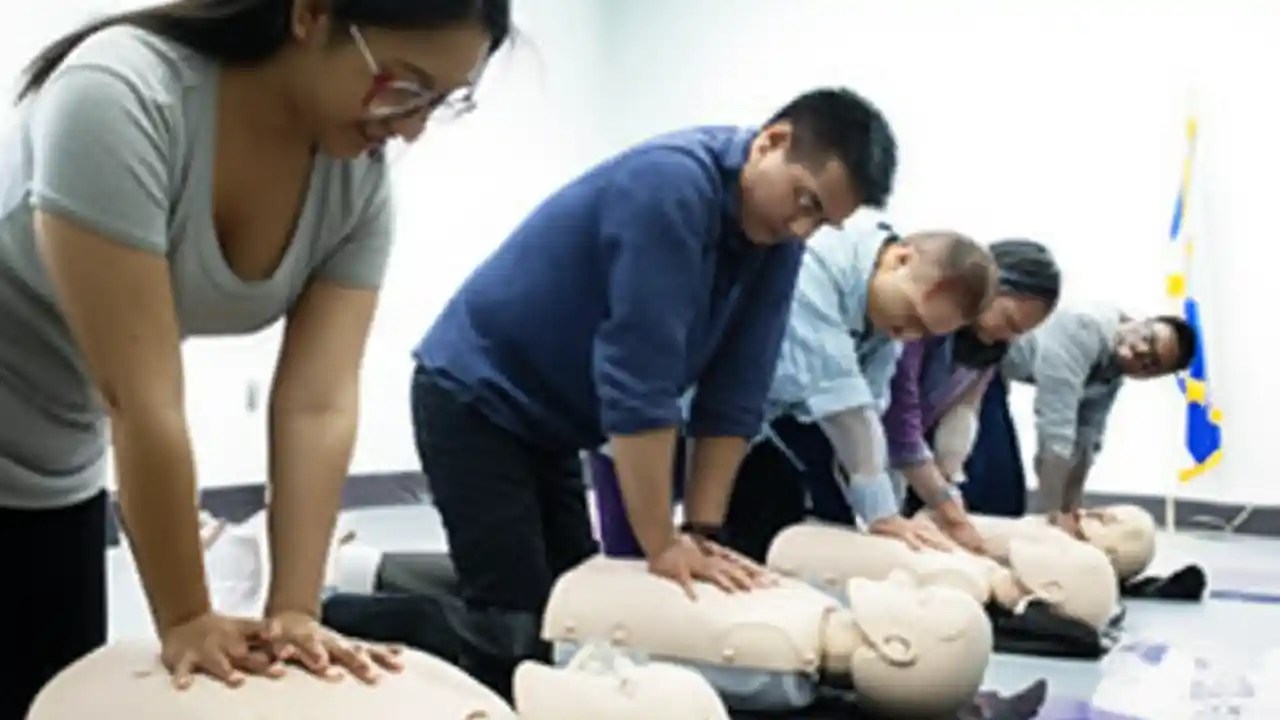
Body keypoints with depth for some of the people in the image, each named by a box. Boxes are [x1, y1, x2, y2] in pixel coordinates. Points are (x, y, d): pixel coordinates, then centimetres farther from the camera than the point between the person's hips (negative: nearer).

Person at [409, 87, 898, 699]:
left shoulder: (777, 242, -4)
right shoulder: (672, 185, -28)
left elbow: (733, 395, -3)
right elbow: (637, 379, -30)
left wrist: (701, 533, -9)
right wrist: (663, 547, -25)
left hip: (547, 422, 8)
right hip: (474, 400, -8)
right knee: (516, 631, -12)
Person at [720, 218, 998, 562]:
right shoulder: (815, 265, -31)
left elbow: (867, 406, -7)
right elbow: (838, 398, -33)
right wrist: (881, 512, -31)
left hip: (780, 419, 8)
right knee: (757, 550, -15)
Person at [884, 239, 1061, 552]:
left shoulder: (990, 339, -2)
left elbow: (963, 407, -10)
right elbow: (898, 414, -30)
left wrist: (949, 489, -23)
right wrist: (950, 511, -29)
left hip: (893, 456, 7)